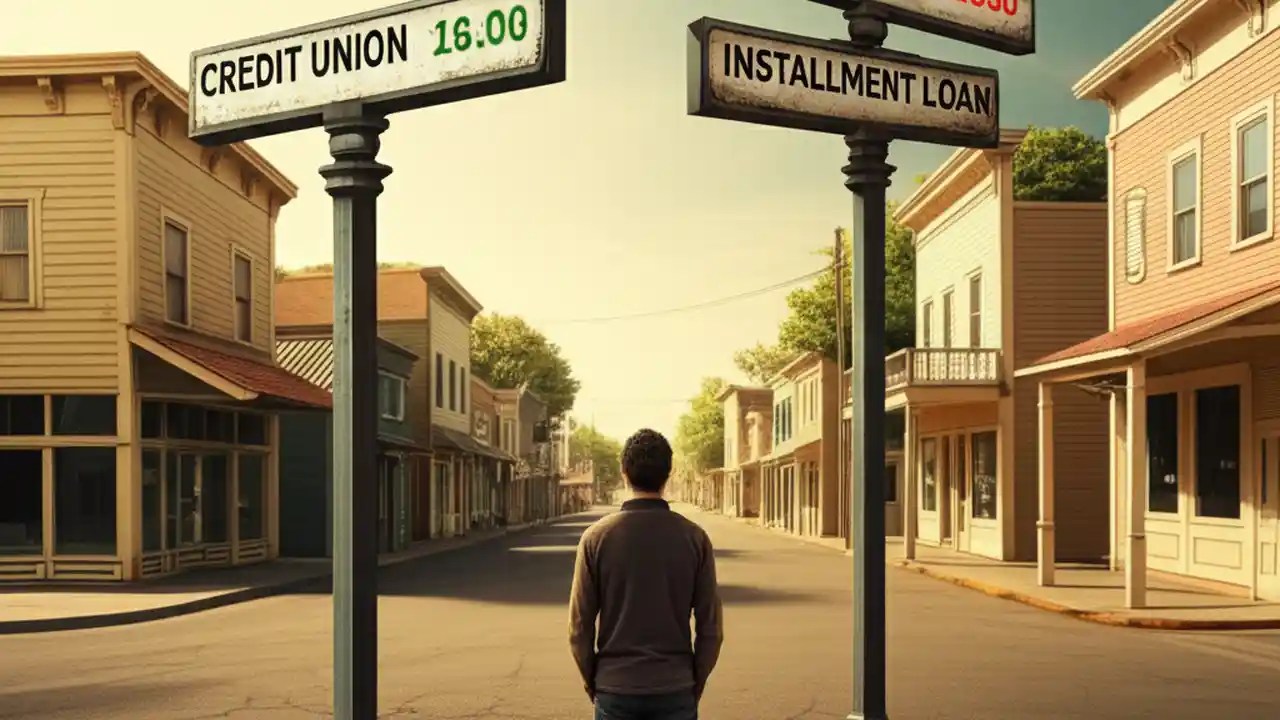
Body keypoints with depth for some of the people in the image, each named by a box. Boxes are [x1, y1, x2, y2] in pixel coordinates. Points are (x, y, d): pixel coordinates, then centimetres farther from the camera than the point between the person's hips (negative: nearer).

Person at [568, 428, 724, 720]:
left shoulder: (595, 537, -5)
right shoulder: (693, 537, -4)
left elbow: (580, 627, -3)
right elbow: (711, 627, -2)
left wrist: (592, 683, 11)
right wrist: (697, 683, 10)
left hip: (615, 689, 0)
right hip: (675, 690, 0)